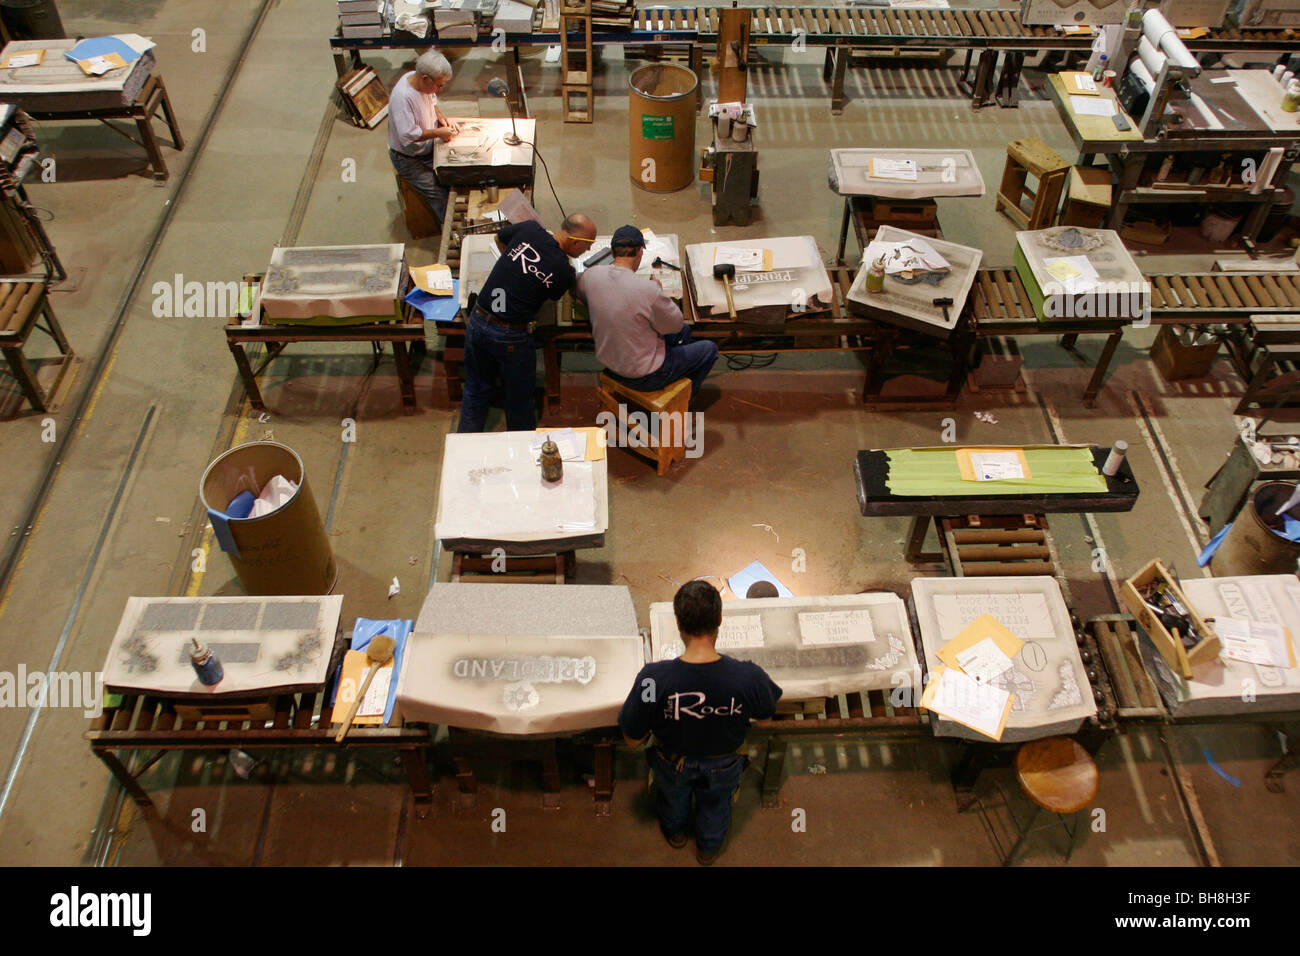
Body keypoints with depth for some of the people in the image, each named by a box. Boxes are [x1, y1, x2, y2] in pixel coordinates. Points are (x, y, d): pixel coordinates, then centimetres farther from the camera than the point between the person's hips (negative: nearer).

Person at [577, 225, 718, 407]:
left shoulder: (591, 275, -14)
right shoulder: (648, 289, -32)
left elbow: (579, 294, 12)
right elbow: (675, 324, -15)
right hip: (643, 377, -7)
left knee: (684, 330, 25)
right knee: (710, 349, 15)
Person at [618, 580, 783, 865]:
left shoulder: (653, 678, -40)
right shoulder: (749, 677, -38)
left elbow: (634, 739, -23)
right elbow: (766, 714, -13)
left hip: (673, 763, 0)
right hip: (723, 765, 0)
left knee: (673, 797, 37)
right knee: (715, 805, 36)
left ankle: (675, 831, 68)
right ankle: (709, 847, 65)